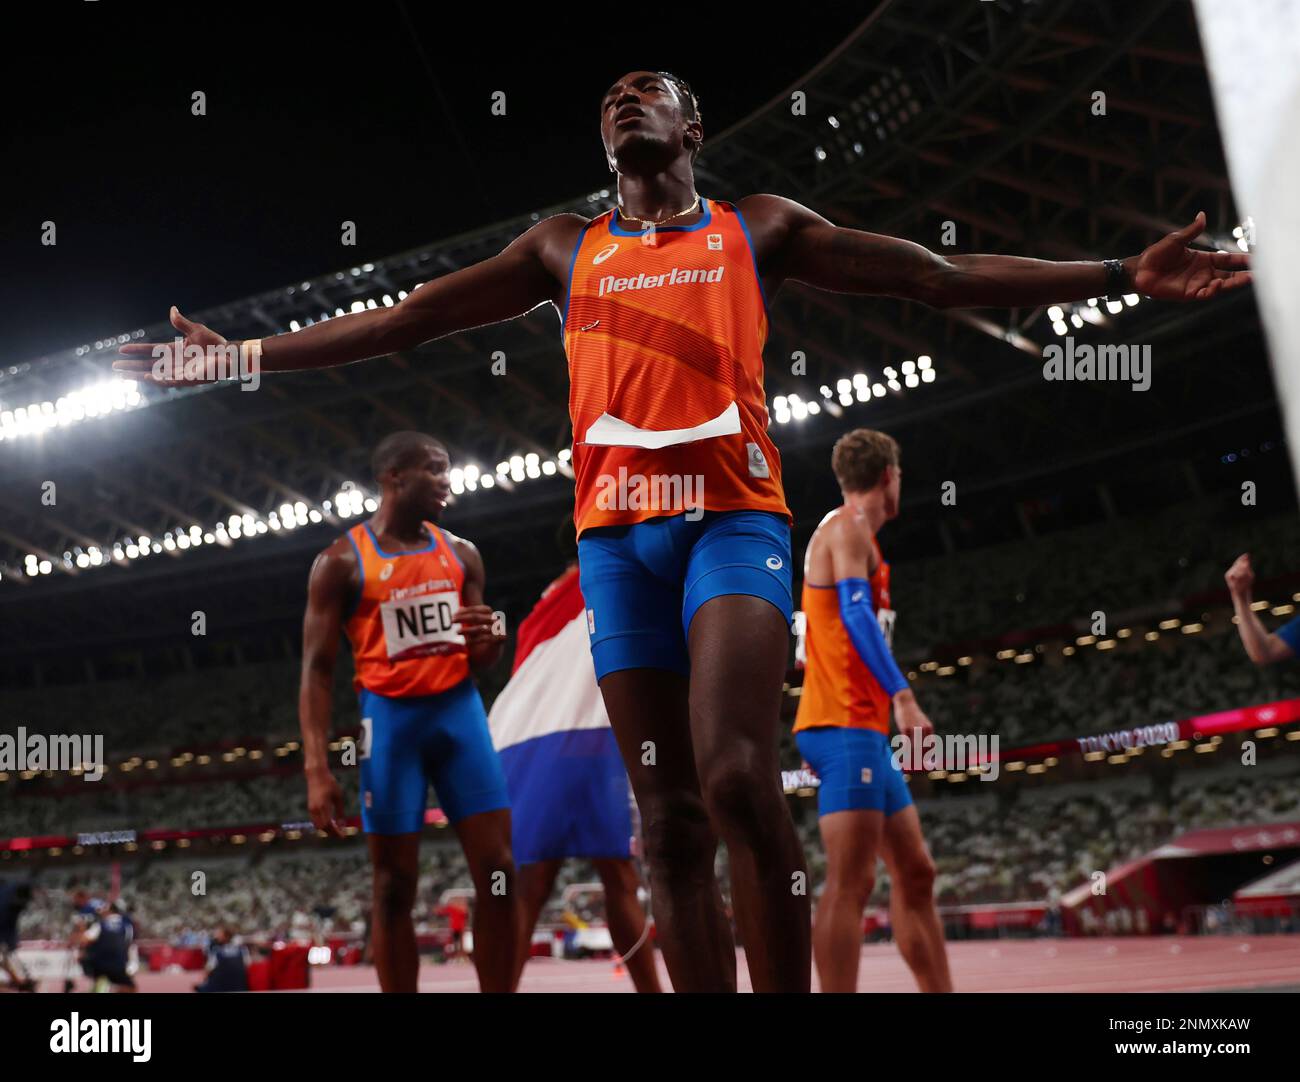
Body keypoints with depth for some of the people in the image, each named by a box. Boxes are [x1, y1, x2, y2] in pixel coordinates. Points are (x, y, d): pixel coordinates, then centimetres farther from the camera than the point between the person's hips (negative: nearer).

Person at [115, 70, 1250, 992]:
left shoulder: (758, 228, 16)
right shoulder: (563, 248, 21)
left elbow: (937, 272, 11)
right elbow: (400, 318, 19)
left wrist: (1122, 275, 4)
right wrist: (237, 354, 15)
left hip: (733, 516, -2)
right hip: (617, 532, 3)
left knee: (738, 774, -21)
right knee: (669, 816, 1)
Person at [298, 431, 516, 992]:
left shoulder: (461, 554, 10)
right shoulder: (341, 561, -3)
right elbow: (317, 669, -6)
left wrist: (489, 642, -10)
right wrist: (317, 769, -15)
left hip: (460, 709, 4)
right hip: (391, 716, -4)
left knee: (498, 873, -2)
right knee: (395, 886, 0)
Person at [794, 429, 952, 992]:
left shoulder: (850, 532, 24)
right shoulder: (848, 527, -6)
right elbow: (856, 612, -21)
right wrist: (902, 695, -28)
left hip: (865, 729, 10)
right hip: (845, 724, -10)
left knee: (915, 872, 12)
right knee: (850, 882, -15)